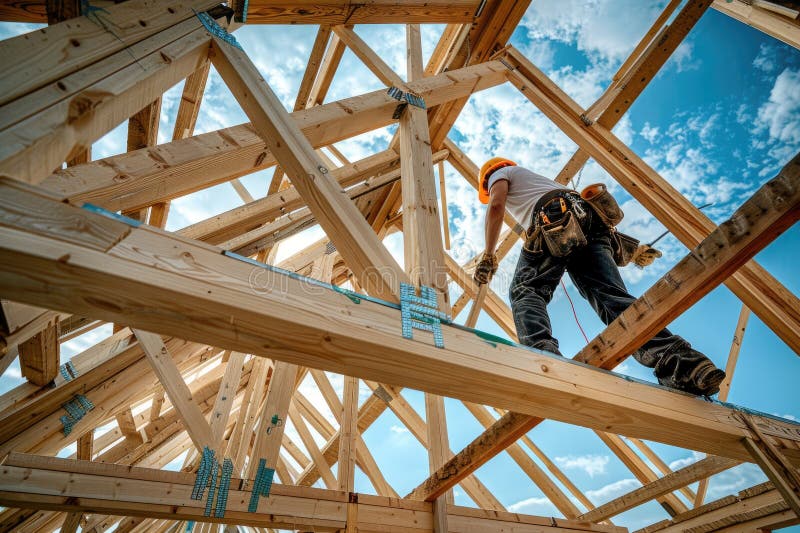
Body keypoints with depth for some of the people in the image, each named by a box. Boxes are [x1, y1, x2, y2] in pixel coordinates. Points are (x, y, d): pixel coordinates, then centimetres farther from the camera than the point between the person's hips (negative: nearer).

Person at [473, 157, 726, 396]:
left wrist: (488, 255, 2)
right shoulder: (535, 178, 47)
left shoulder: (499, 173, 30)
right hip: (589, 219, 6)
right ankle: (681, 361, -32)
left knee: (525, 291, -11)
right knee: (611, 296, -12)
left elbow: (496, 206, 3)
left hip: (553, 218, -6)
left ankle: (542, 352, -40)